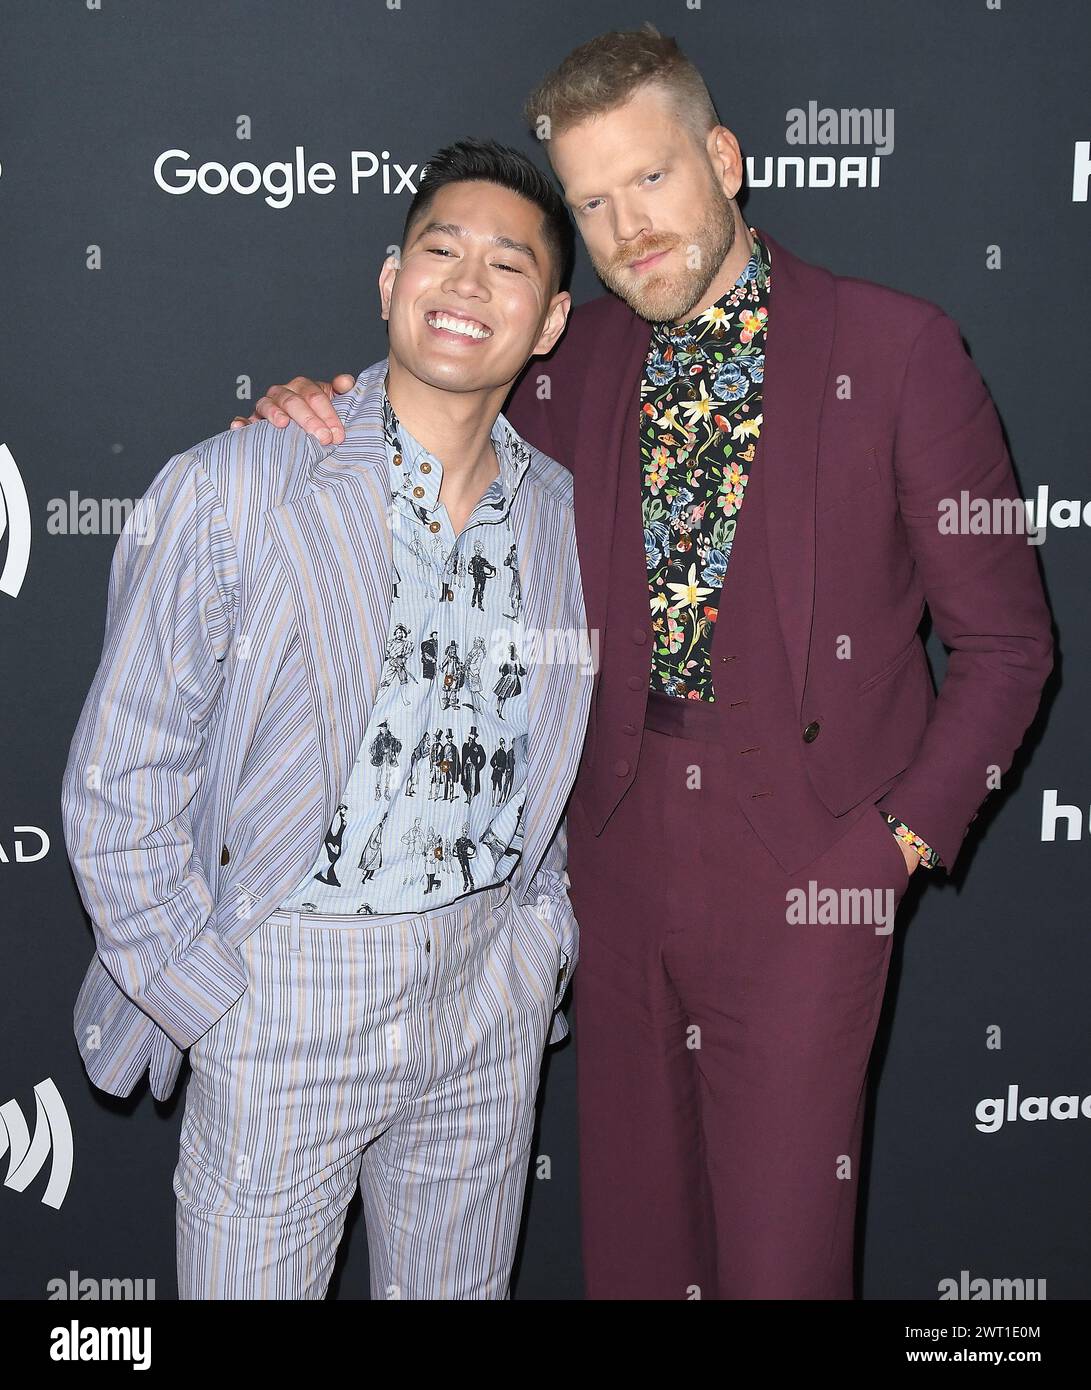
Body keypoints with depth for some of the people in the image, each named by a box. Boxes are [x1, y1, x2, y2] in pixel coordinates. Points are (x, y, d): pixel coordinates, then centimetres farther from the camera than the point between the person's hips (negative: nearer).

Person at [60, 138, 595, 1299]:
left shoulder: (563, 513, 4)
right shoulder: (229, 491, -10)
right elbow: (116, 785, -8)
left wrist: (539, 934, 7)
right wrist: (218, 1004, -9)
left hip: (492, 991, 4)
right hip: (285, 982, -4)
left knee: (459, 1283, 17)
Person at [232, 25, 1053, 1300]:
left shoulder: (896, 349, -7)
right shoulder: (575, 360, 4)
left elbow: (1004, 641, -3)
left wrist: (900, 836, -10)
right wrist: (317, 417, -4)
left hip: (806, 848, -3)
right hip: (623, 828, 4)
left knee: (778, 1229, 7)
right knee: (630, 1205, 17)